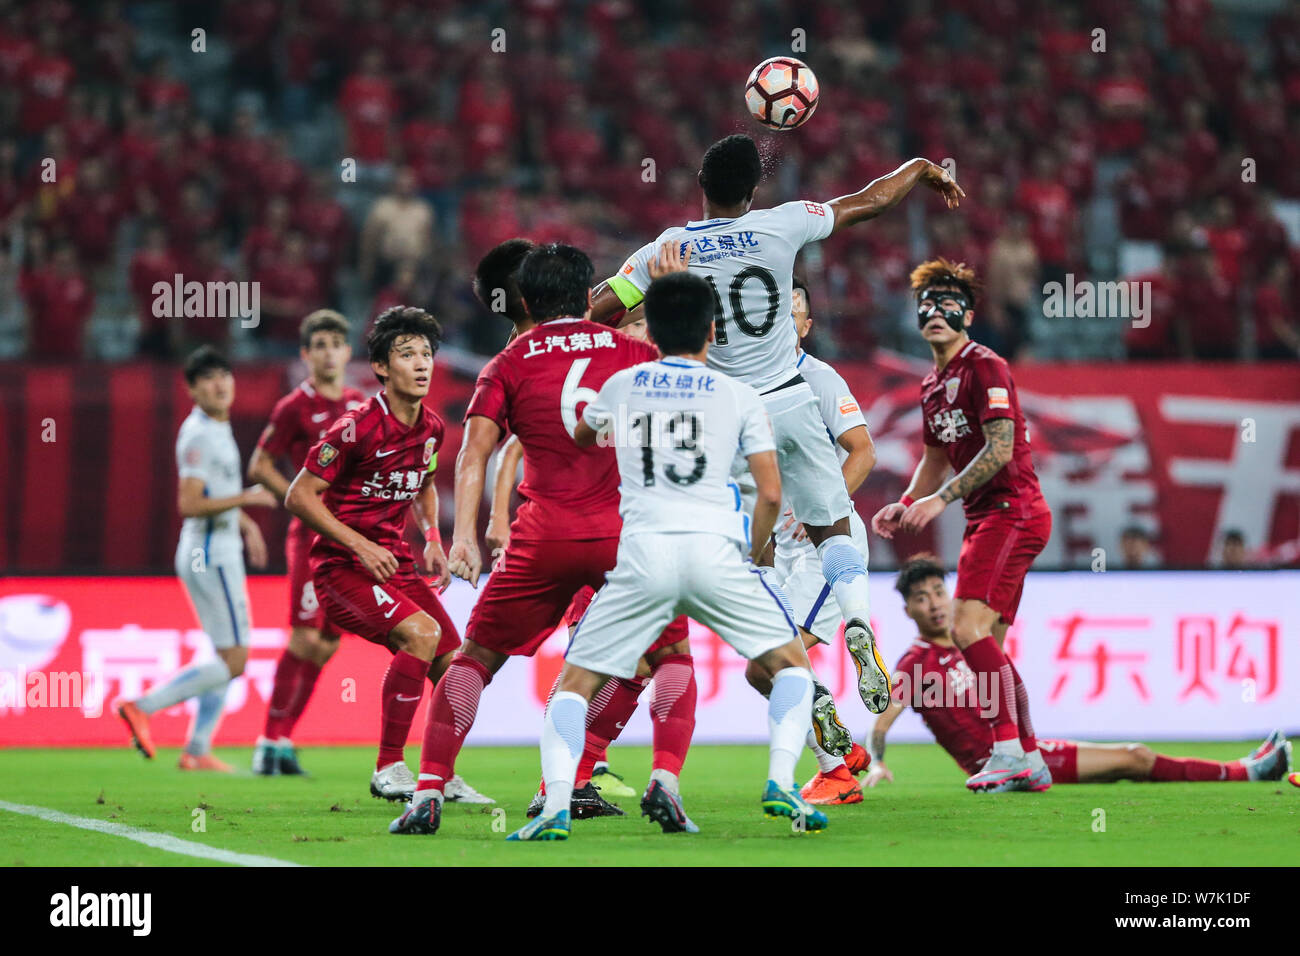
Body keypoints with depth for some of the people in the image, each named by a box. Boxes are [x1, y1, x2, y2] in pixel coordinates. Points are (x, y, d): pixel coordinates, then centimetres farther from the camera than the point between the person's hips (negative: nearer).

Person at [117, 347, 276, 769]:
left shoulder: (218, 427, 14)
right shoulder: (199, 436, -17)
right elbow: (188, 504, -24)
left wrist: (246, 525, 23)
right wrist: (245, 500, -21)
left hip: (219, 554, 10)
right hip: (211, 556, -10)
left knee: (230, 658, 13)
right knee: (232, 662, -9)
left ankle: (197, 750, 14)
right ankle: (143, 706, -8)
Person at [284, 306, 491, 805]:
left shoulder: (431, 427, 5)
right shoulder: (357, 428, -18)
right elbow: (299, 496, -15)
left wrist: (432, 540, 8)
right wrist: (361, 546, -20)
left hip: (395, 561, 7)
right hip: (342, 568, -7)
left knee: (455, 668, -1)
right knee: (421, 632, -28)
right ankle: (389, 769, -20)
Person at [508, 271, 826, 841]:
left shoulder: (621, 387, 18)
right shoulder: (739, 396, 12)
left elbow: (580, 438, 41)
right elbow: (770, 494, 6)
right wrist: (750, 559, 21)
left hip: (643, 553, 1)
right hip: (716, 549, -1)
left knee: (575, 683, 9)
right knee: (790, 662, 16)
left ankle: (556, 808, -11)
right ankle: (781, 783, -6)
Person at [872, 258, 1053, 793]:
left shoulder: (984, 367, -10)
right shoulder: (933, 385, 18)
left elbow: (1000, 450, -18)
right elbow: (935, 459, 29)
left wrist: (941, 499, -19)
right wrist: (906, 505, 13)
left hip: (1012, 512, -10)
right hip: (986, 520, 10)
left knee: (969, 627, -21)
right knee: (987, 646, 7)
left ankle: (1008, 751, -23)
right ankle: (1030, 762, 11)